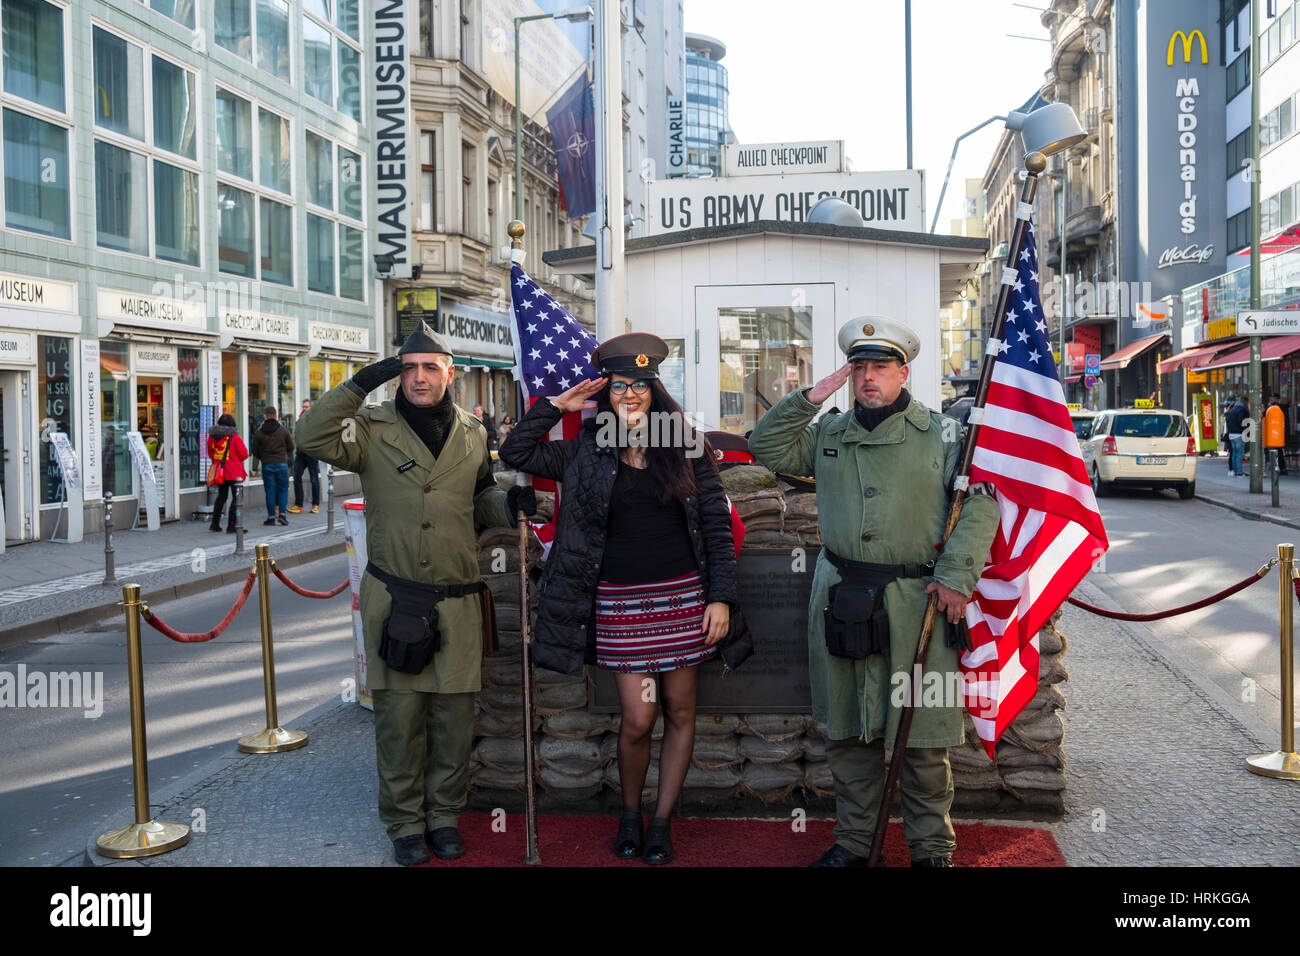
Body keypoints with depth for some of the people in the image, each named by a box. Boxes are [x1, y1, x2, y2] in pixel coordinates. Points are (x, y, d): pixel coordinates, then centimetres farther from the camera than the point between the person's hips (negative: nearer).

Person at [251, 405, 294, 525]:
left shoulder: (259, 433, -3)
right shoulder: (283, 430, -3)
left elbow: (255, 451, 3)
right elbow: (291, 447, 6)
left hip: (267, 465, 0)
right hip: (282, 463, 0)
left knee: (270, 490, 5)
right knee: (283, 489, 8)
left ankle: (271, 516, 5)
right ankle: (282, 513, -2)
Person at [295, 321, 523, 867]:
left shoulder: (473, 435, 10)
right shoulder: (374, 430, 0)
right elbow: (312, 438, -16)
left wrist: (510, 503, 0)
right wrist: (360, 385, -18)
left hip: (457, 601, 3)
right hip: (393, 599, -2)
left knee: (455, 716, 7)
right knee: (399, 716, 4)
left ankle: (445, 816, 26)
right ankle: (405, 823, 21)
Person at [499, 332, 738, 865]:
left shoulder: (687, 448, 2)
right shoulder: (586, 452, 4)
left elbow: (717, 525, 2)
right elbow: (515, 454, 5)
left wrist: (721, 596, -3)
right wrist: (556, 406, -1)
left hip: (684, 596, 1)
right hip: (621, 601, -1)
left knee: (680, 713, 8)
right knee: (637, 721, -1)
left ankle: (662, 822, 24)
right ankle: (630, 815, 24)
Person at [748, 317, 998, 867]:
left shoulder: (941, 434, 2)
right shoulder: (829, 433, 12)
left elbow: (980, 503, -3)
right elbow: (767, 450, 9)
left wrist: (955, 574, -11)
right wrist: (806, 400, -1)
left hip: (916, 599, -3)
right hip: (840, 598, 3)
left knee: (922, 734, 3)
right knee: (847, 730, 12)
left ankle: (931, 848, 20)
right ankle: (853, 841, 26)